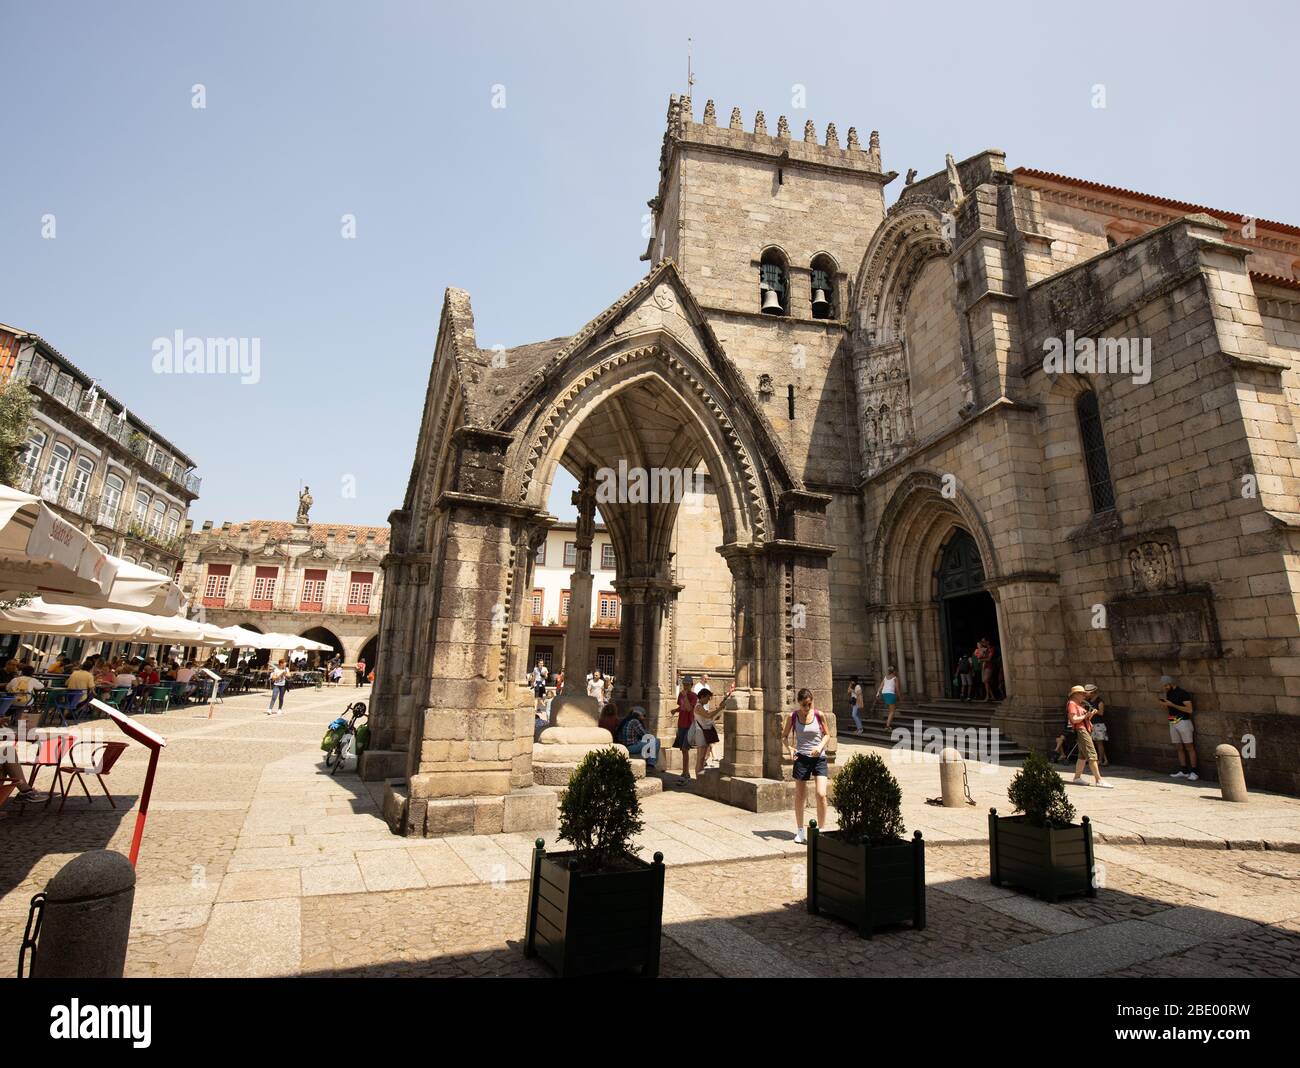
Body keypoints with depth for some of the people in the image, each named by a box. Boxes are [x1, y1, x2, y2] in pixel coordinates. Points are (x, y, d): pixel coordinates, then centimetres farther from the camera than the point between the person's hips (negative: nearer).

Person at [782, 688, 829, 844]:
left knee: (821, 794, -12)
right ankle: (800, 831, 26)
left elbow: (827, 734, 5)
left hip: (819, 758, 0)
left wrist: (820, 746, -14)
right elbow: (784, 736, 5)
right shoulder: (793, 717, -5)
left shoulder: (818, 715, -6)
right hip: (801, 758, 1)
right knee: (799, 796, 9)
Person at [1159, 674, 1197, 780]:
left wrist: (1172, 704, -18)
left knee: (1189, 747, -2)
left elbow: (1189, 709, -16)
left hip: (1183, 722, -7)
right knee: (1180, 748, 7)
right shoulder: (1168, 693, 12)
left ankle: (1193, 772, 1)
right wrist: (1164, 704, -1)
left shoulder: (1182, 693, -9)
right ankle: (1183, 771, 10)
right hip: (1172, 723, 7)